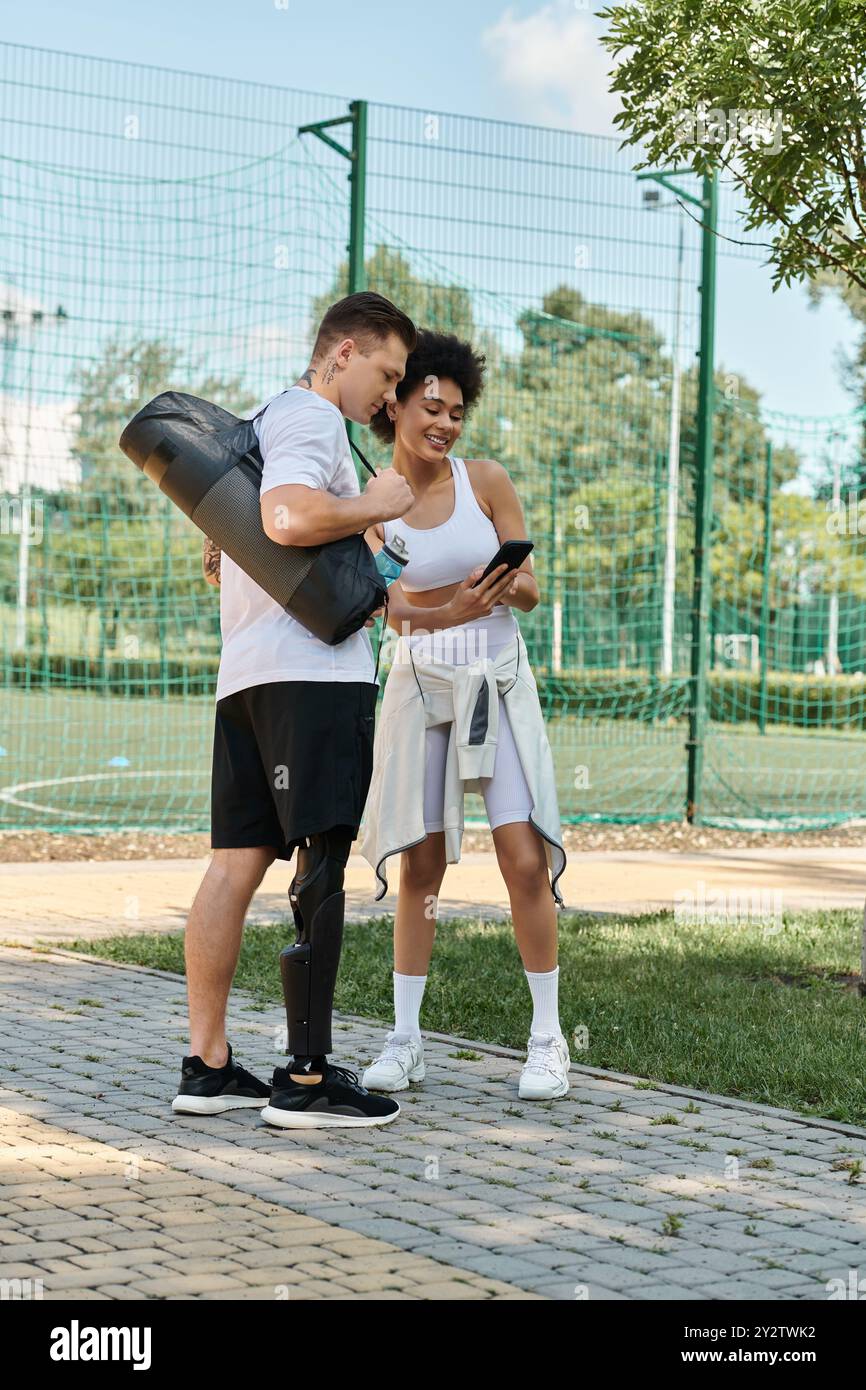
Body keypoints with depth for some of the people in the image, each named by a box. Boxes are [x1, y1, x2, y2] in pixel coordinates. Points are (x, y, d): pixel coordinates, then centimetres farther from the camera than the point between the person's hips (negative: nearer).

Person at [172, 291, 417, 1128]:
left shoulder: (262, 424, 27)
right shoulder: (310, 420, -5)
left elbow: (216, 559, 34)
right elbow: (288, 518, -25)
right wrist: (376, 506, -9)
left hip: (245, 674, 10)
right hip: (312, 669, -10)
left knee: (237, 863, 7)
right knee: (321, 865, -9)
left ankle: (207, 1067, 9)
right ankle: (306, 1079, -9)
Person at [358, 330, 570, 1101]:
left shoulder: (486, 479, -3)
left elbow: (531, 593, -2)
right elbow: (393, 607, -14)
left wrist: (508, 584, -26)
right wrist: (448, 611, -35)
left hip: (498, 682, -1)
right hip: (421, 686, 1)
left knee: (524, 858, -9)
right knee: (420, 865, 2)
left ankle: (547, 1036, 3)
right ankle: (405, 1038, 12)